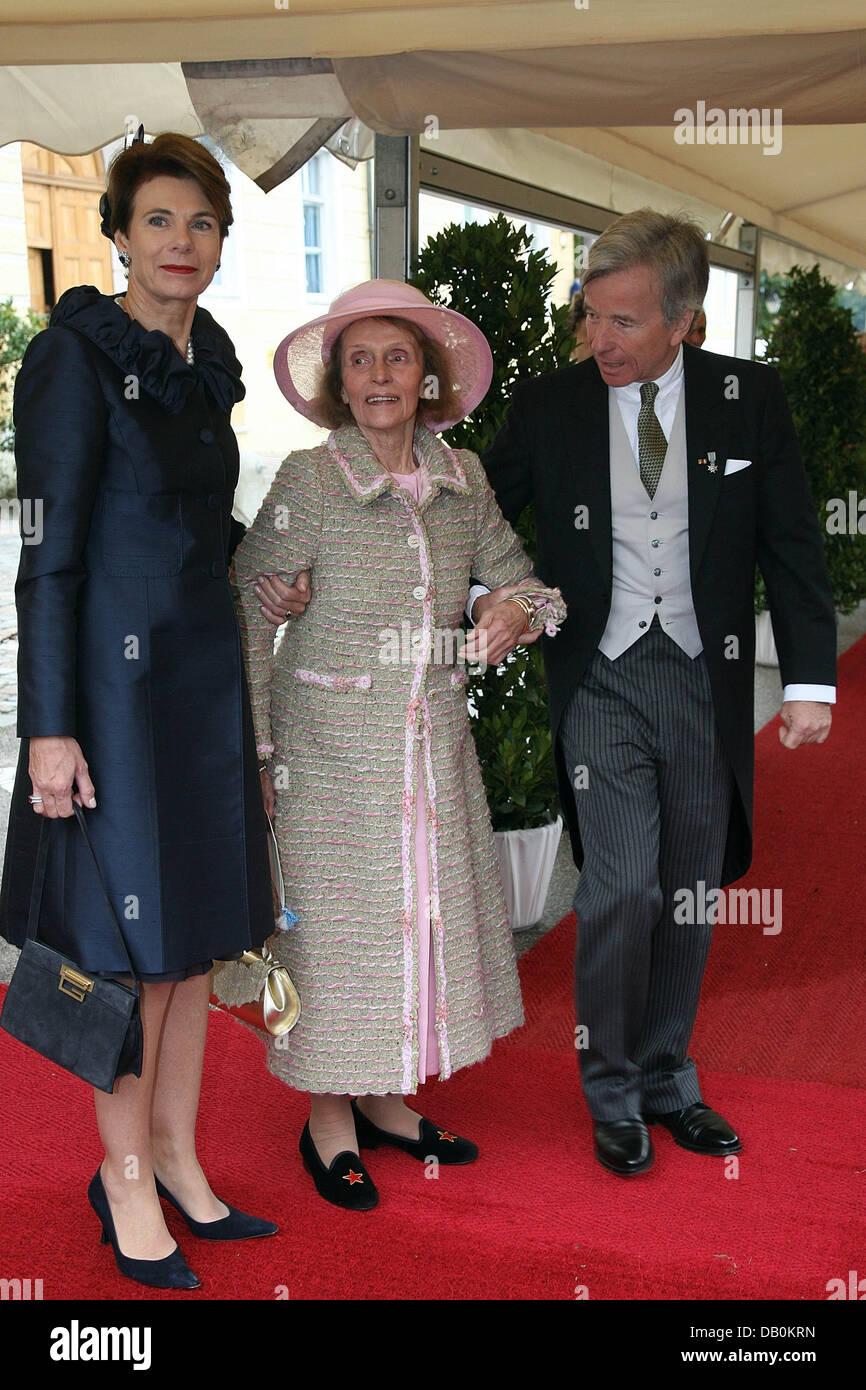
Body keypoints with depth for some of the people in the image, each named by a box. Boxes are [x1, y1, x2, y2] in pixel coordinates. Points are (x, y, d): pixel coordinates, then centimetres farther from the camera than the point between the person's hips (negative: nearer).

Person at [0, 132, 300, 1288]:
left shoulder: (208, 360, 11)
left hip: (206, 670, 7)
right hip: (113, 677, -7)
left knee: (198, 928, 13)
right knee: (135, 938, 2)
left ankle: (176, 1153, 28)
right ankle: (124, 1175, 21)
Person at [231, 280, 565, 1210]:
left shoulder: (461, 478, 1)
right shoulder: (309, 481, -13)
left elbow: (517, 571, 13)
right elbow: (245, 614, -10)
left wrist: (521, 606, -12)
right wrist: (253, 751, -11)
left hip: (435, 743, 5)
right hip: (332, 745, -5)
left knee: (427, 911, 13)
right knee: (337, 919, 5)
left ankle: (386, 1100, 33)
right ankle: (329, 1120, 24)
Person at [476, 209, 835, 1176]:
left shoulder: (750, 398, 0)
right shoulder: (548, 408, -1)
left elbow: (790, 546, 1)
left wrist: (809, 679, -4)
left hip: (706, 682, 2)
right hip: (603, 681, -1)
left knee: (689, 896, 10)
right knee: (621, 890, -9)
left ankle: (666, 1078, 29)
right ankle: (612, 1093, 13)